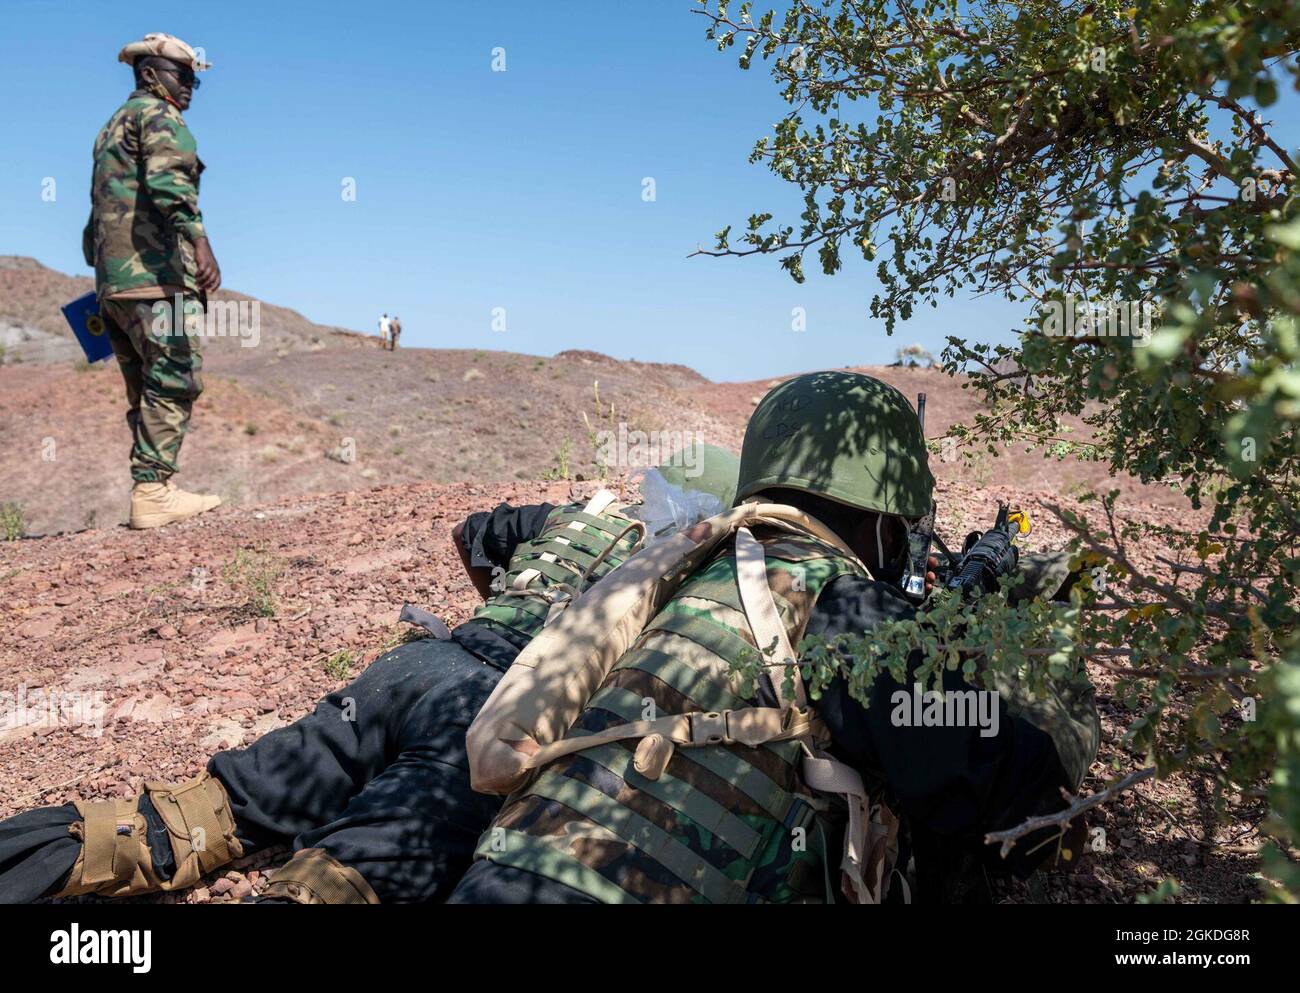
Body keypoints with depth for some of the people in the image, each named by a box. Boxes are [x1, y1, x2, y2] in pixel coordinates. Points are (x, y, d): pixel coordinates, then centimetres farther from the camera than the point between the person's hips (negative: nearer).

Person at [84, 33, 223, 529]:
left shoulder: (111, 128, 29)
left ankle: (152, 491, 8)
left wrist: (99, 266, 29)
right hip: (155, 273, -9)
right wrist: (198, 239, -31)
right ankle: (153, 493, -14)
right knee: (173, 383, -11)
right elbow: (168, 178, -20)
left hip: (113, 281, 9)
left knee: (145, 390, 9)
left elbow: (96, 215, 28)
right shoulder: (158, 114, 0)